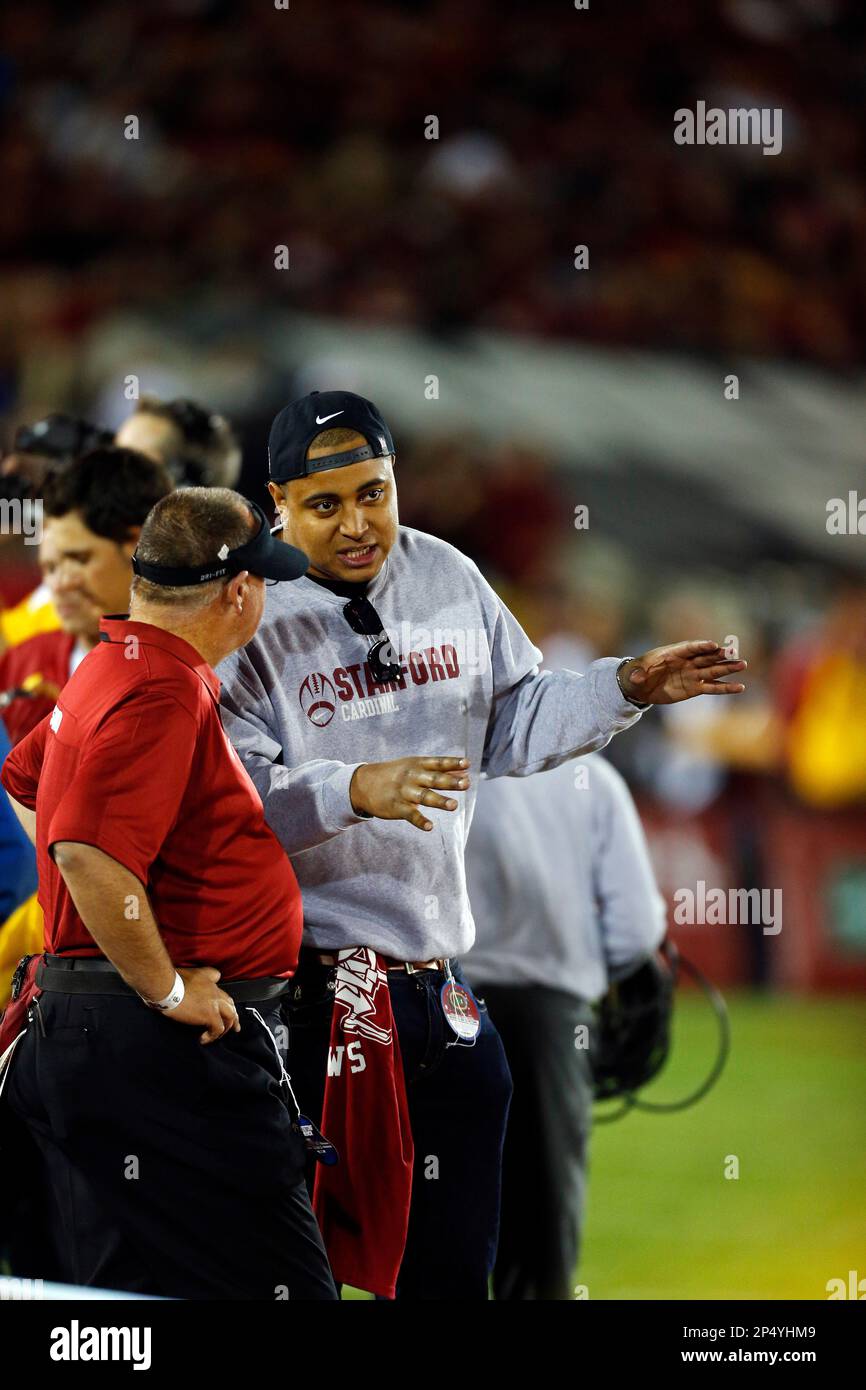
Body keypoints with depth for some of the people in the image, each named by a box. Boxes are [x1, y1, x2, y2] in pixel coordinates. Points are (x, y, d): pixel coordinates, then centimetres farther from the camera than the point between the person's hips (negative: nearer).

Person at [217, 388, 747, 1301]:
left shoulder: (447, 578, 8)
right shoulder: (251, 615, -12)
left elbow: (514, 723, 19)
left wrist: (627, 687, 6)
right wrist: (354, 792, -33)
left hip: (441, 977, 6)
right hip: (310, 989, -6)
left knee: (452, 1259, 14)